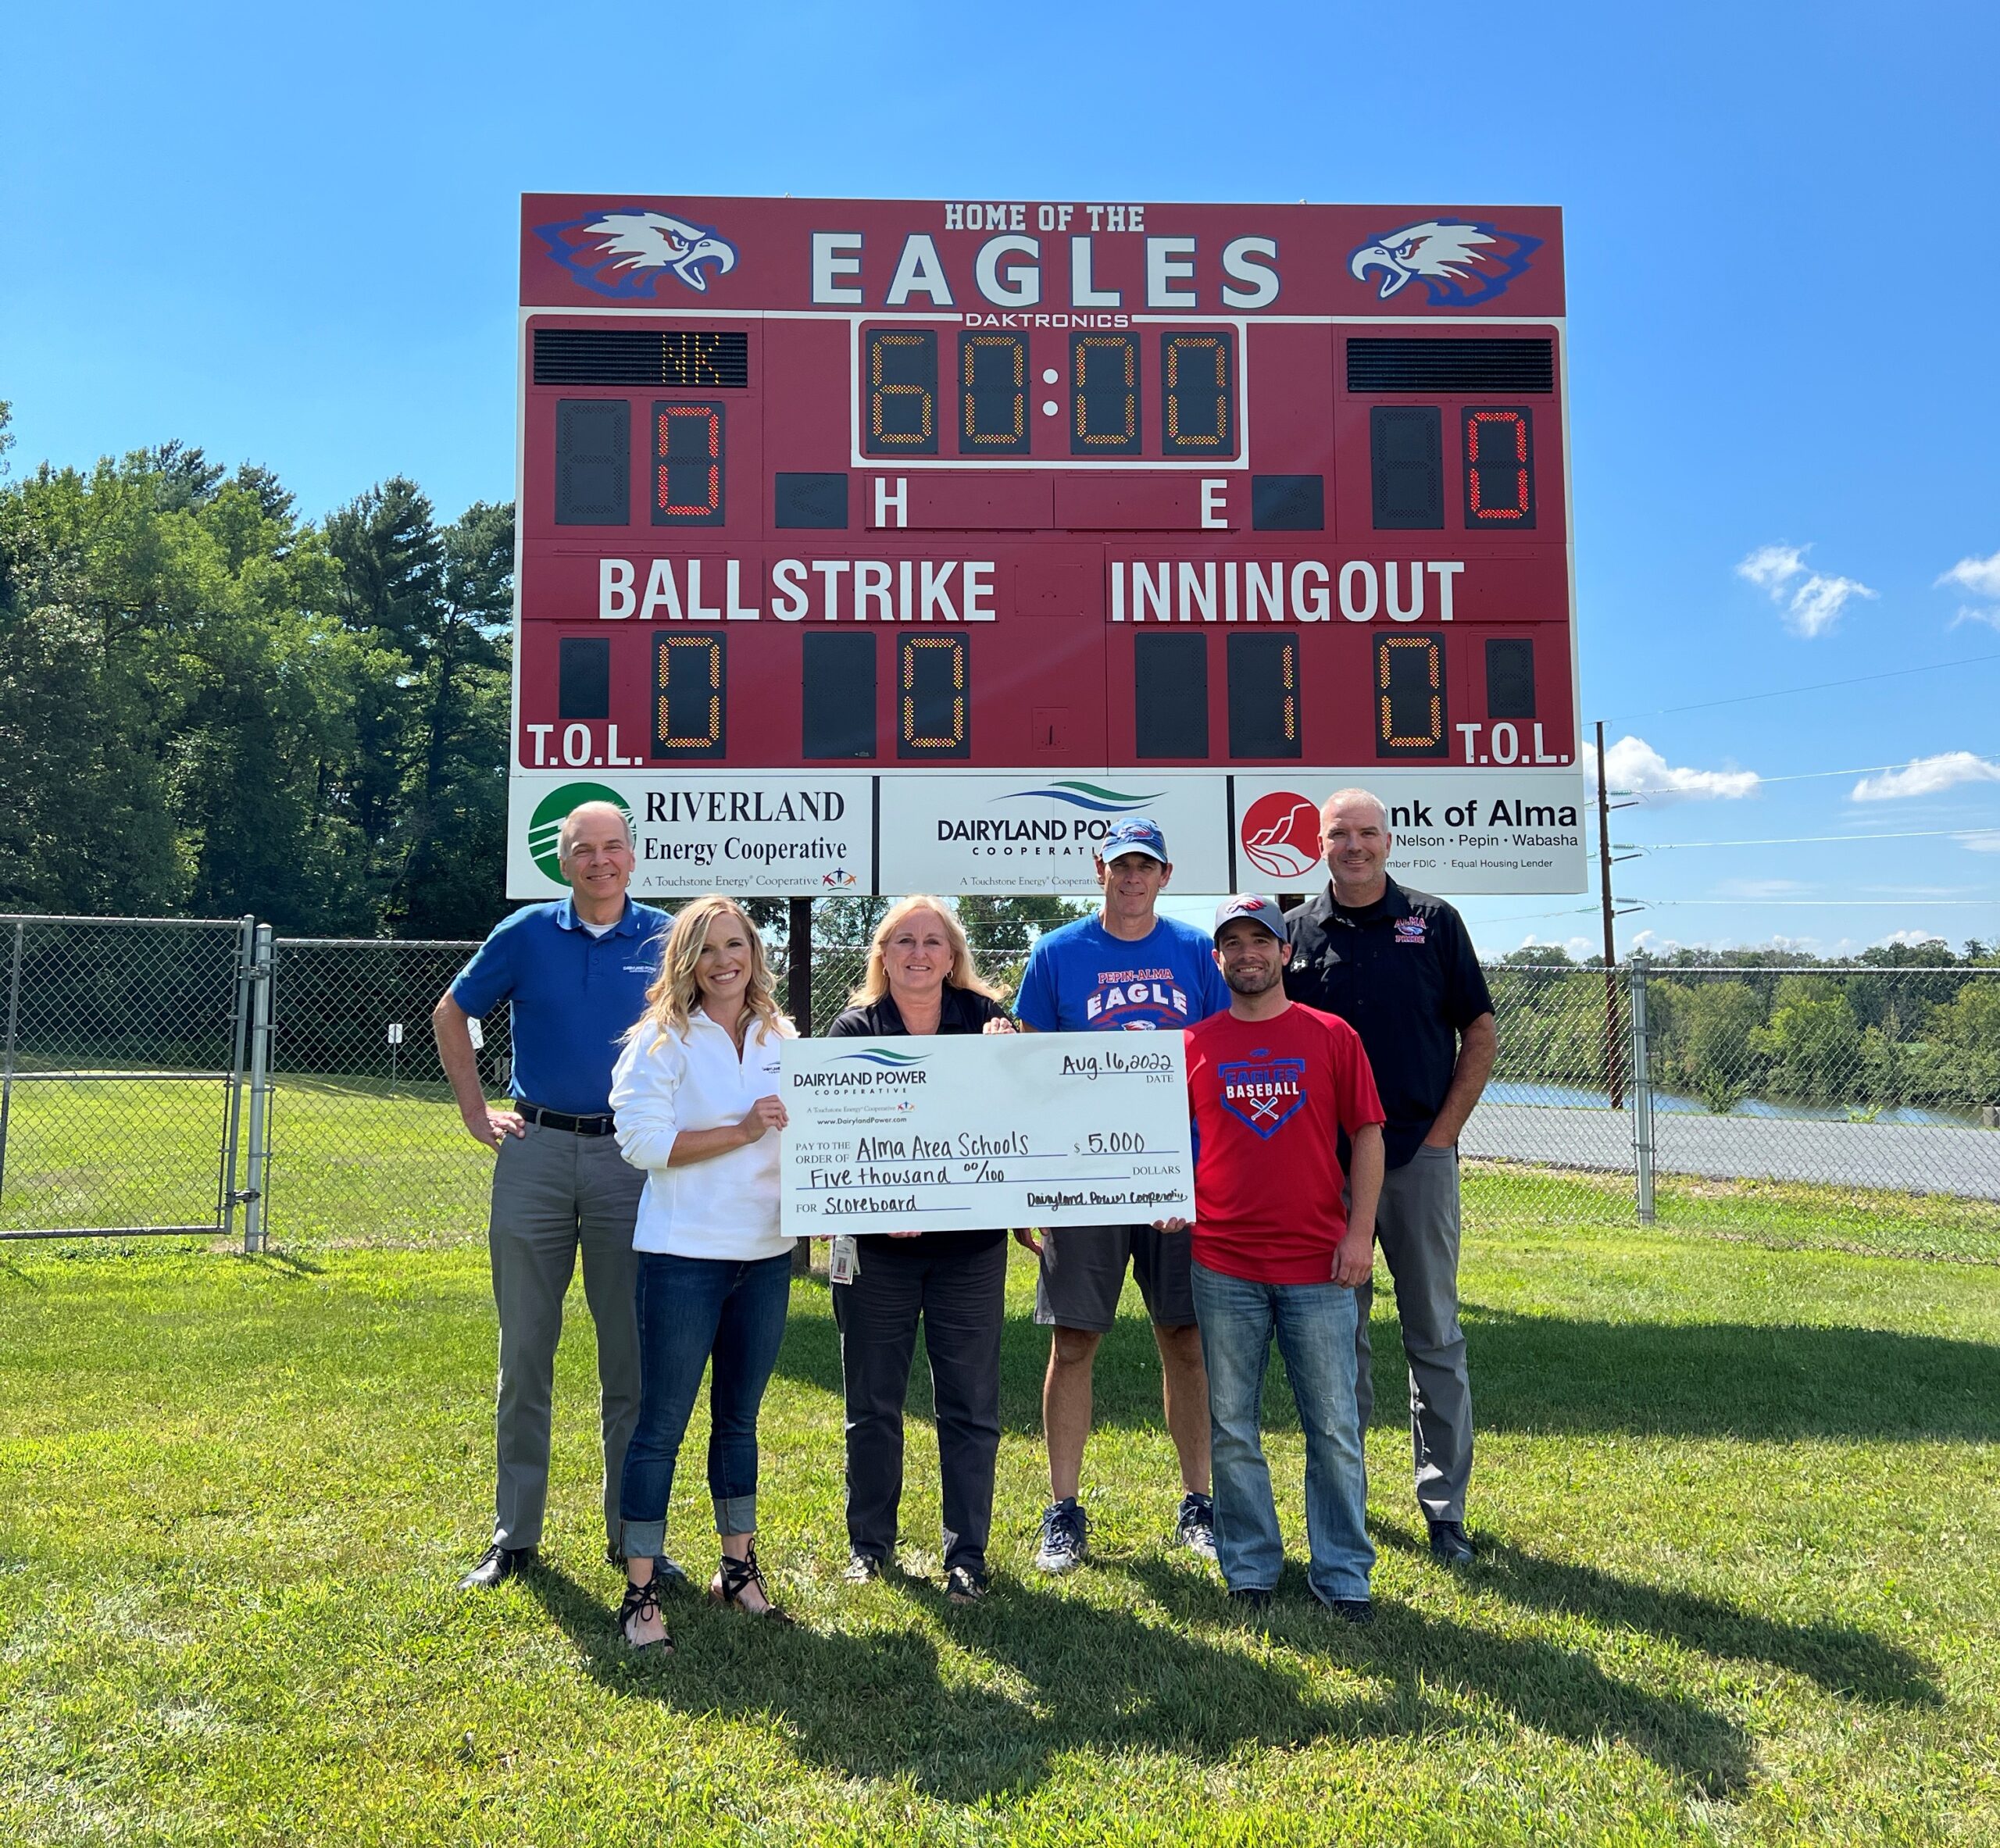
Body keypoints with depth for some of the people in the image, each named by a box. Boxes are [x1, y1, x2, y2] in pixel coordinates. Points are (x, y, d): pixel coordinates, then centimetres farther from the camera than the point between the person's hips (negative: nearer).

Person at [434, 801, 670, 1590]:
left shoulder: (667, 939, 1)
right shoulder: (526, 933, 3)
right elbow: (450, 1015, 15)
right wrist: (475, 1112, 9)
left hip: (632, 1158, 0)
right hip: (535, 1152, 1)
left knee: (632, 1356, 5)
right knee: (524, 1353, 8)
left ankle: (634, 1534, 19)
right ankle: (514, 1534, 21)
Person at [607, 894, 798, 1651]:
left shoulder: (781, 1038, 9)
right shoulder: (662, 1040, -7)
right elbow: (642, 1140, -15)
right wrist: (742, 1133, -19)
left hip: (766, 1253, 5)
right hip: (685, 1255, -5)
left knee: (739, 1418, 17)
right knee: (662, 1424, 1)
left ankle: (739, 1568, 31)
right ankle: (640, 1593, 13)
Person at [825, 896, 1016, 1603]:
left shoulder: (985, 1020, 0)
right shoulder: (853, 1029, -1)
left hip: (971, 1244, 0)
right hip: (877, 1244, 0)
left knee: (970, 1405, 7)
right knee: (872, 1403, 12)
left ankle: (967, 1552, 21)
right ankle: (869, 1541, 30)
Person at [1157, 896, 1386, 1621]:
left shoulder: (1332, 1037, 3)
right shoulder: (1193, 1044, 6)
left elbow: (1366, 1135, 2)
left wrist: (1360, 1231, -5)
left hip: (1319, 1266, -1)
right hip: (1223, 1266, 1)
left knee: (1335, 1429, 5)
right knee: (1231, 1429, 9)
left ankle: (1343, 1575, 18)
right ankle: (1249, 1569, 23)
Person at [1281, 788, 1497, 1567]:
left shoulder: (1435, 922, 4)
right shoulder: (1295, 933, 5)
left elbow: (1480, 1031, 5)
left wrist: (1445, 1127, -4)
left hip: (1421, 1156, -1)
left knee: (1435, 1334, 5)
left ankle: (1445, 1506, 15)